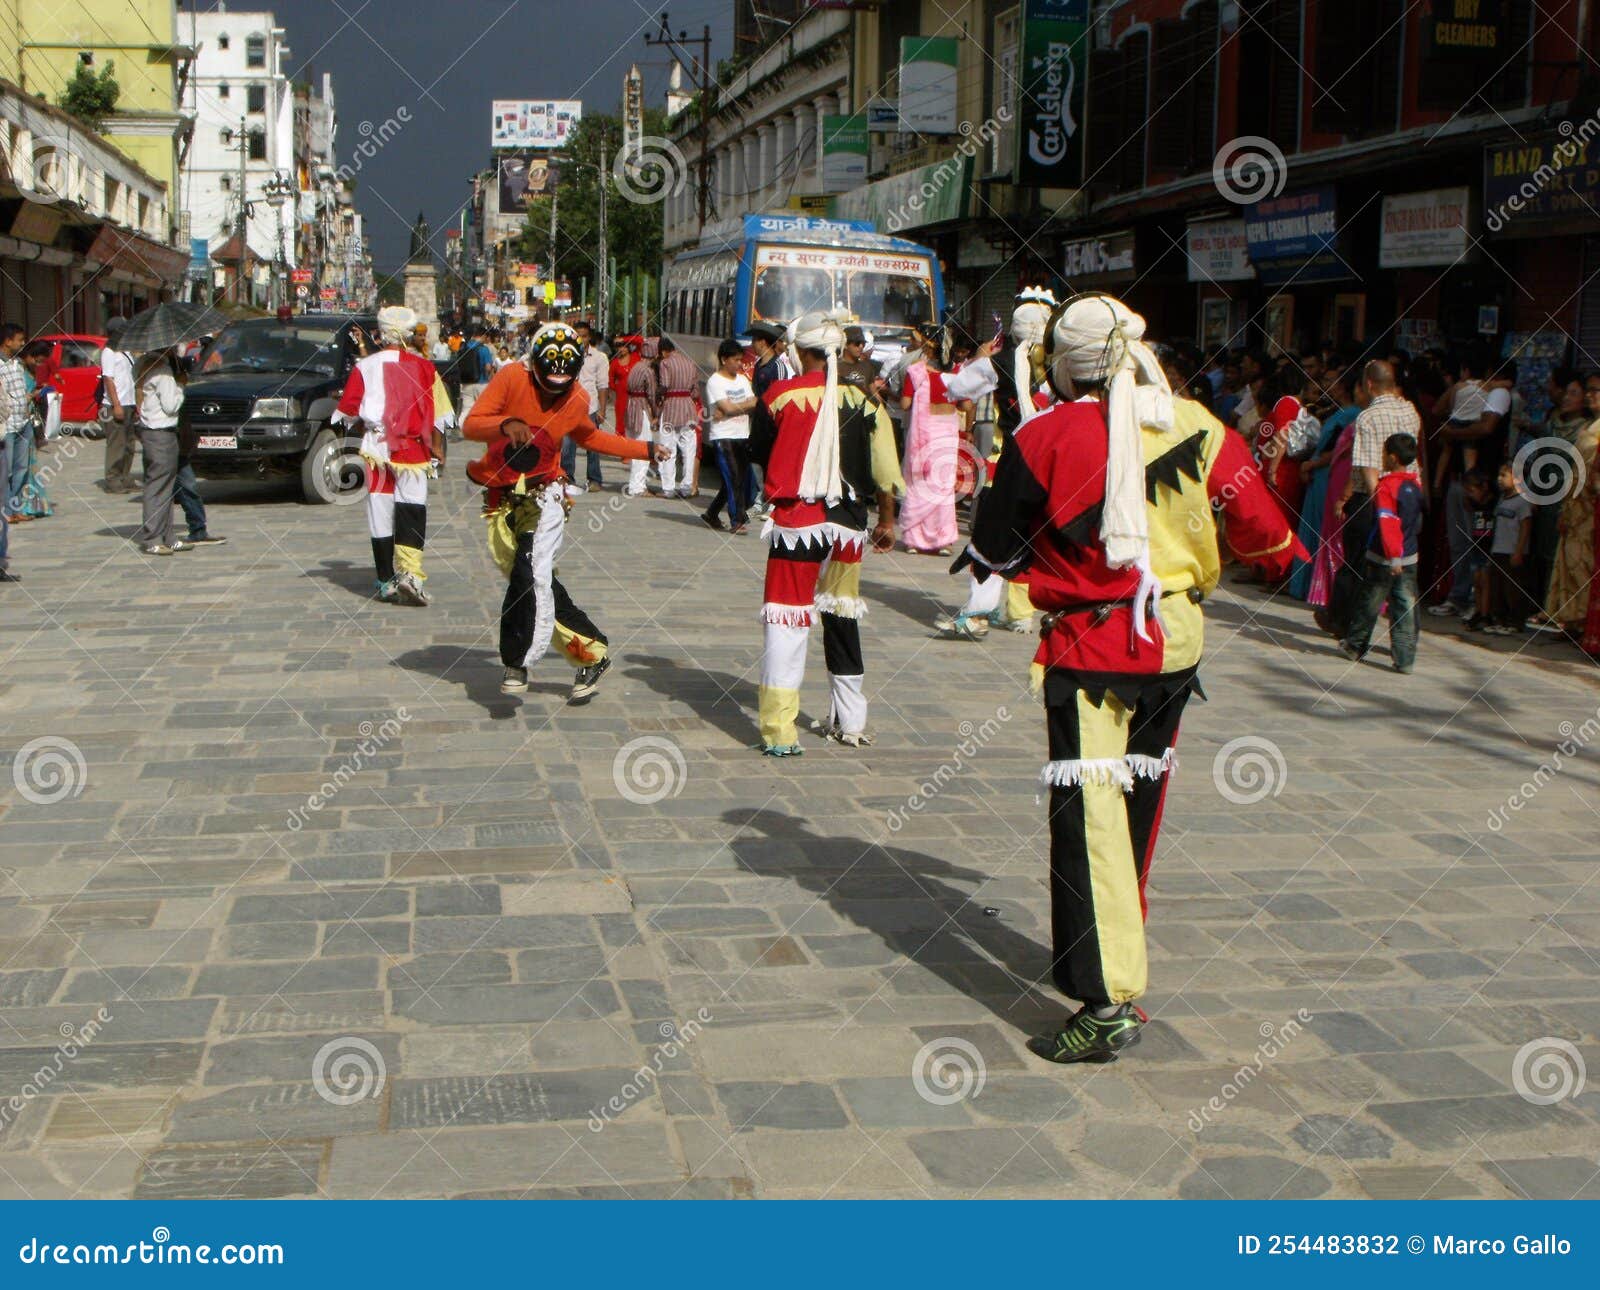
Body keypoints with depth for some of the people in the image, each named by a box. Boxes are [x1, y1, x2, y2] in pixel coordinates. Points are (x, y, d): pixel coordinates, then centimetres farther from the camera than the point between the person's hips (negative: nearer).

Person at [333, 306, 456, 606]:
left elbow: (349, 412, 4)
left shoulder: (365, 367, -2)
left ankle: (387, 582, 11)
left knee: (381, 514, 8)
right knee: (412, 511, 0)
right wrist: (438, 450, 9)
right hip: (414, 451, -1)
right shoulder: (424, 367, -2)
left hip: (378, 449, 1)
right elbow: (438, 415, 0)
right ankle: (410, 573, -19)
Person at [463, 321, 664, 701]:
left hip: (544, 496, 0)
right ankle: (592, 653, 14)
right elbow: (470, 424, -15)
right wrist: (506, 424, -35)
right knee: (538, 581, 2)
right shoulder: (512, 378, -11)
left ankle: (517, 661, -10)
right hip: (501, 499, 0)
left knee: (530, 575, -21)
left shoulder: (577, 401, 0)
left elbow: (589, 437, 22)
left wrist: (644, 450, 22)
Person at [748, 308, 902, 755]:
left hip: (795, 520, -4)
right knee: (842, 617, 18)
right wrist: (887, 521, 15)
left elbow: (758, 453, 5)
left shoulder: (780, 395, -7)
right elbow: (884, 469, 4)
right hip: (848, 522, 4)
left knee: (785, 619, -1)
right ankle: (849, 722, 27)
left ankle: (779, 732, -7)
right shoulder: (863, 400, 1)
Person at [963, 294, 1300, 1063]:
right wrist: (1280, 551, 34)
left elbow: (994, 547, -2)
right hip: (1178, 634, 6)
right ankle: (1114, 947, 36)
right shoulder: (1193, 424, 1)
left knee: (1090, 812, -7)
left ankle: (1109, 999, -14)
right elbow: (1252, 512, 12)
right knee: (1140, 792, 20)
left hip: (1094, 645, -6)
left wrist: (980, 560, 22)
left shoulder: (1045, 437, -11)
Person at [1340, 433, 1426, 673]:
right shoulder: (1415, 485, 5)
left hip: (1382, 558, -5)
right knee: (1406, 607, 4)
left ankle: (1355, 646, 26)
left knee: (1369, 604, 10)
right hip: (1410, 558, 5)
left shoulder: (1385, 486, -16)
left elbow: (1388, 523, -25)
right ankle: (1405, 659, 2)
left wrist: (1393, 556, -28)